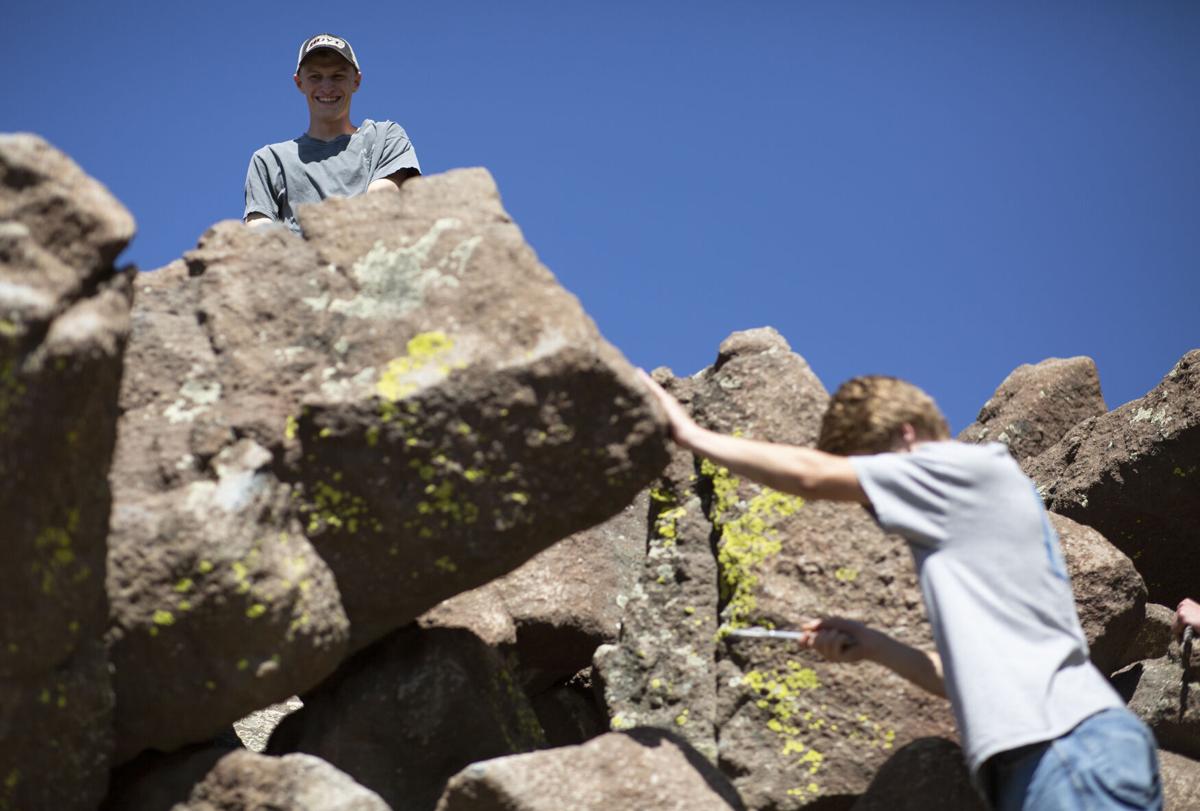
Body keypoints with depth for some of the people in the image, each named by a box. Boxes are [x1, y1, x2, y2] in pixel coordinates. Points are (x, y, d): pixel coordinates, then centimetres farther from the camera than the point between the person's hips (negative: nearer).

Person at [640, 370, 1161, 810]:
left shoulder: (975, 467, 2)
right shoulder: (966, 525, 28)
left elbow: (812, 475, -3)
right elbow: (976, 676, 28)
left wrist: (692, 436, 6)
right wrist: (873, 646, 18)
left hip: (1070, 748, -10)